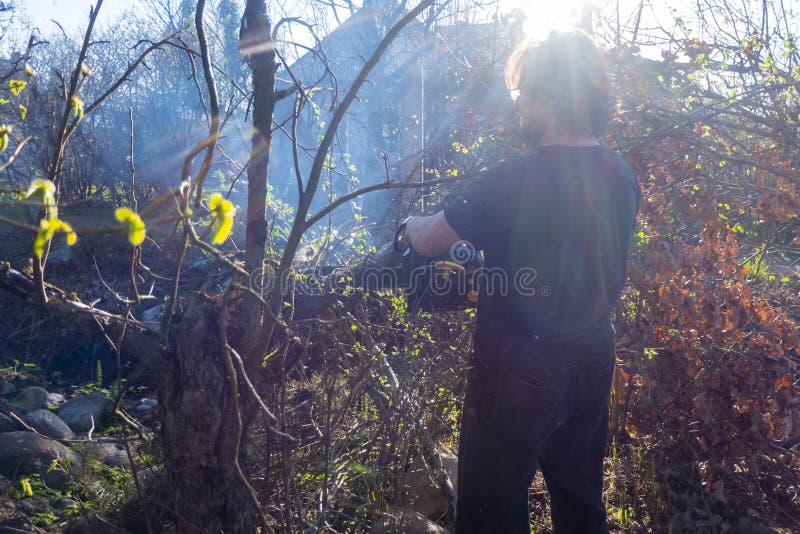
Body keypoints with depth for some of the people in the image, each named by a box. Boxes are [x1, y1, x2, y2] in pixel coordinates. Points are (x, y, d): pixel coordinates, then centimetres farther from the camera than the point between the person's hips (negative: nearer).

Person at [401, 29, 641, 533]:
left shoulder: (511, 182, -22)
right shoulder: (622, 175, -1)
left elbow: (426, 241, -11)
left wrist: (412, 224, 12)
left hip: (520, 368, -7)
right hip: (594, 360, 7)